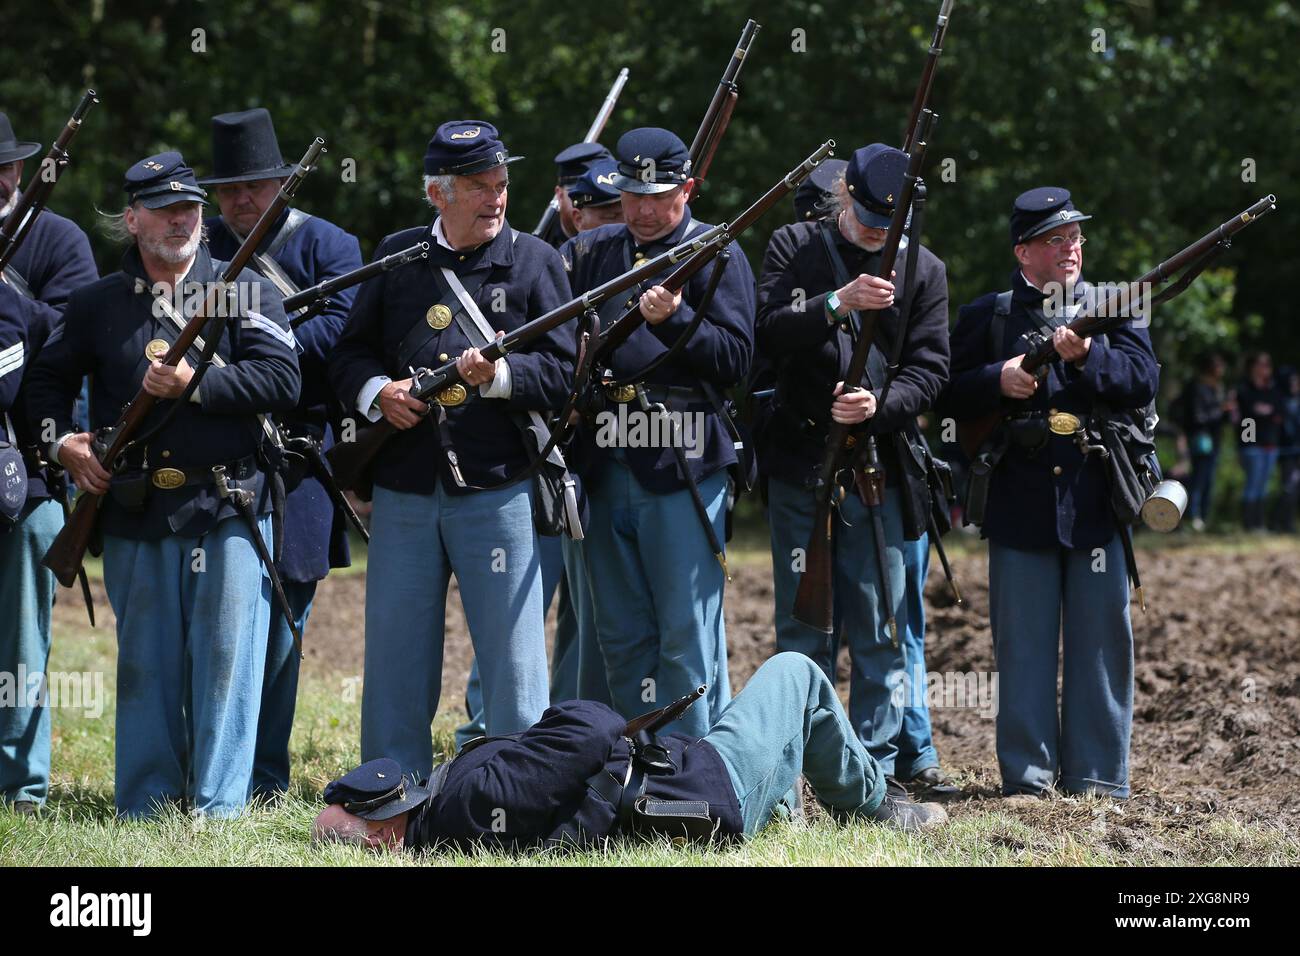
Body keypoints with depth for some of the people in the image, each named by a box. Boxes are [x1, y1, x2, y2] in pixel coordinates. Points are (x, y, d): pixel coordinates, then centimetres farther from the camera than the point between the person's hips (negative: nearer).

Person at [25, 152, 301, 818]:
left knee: (225, 657, -3)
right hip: (134, 514, 2)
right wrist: (61, 441, 4)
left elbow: (282, 382, -8)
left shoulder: (246, 290, 3)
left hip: (228, 512, -2)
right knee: (144, 664, 7)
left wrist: (195, 385, -15)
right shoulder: (98, 305, 11)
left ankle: (217, 808, 2)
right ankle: (142, 811, 15)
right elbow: (48, 380, 21)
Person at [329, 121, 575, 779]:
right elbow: (348, 355, 14)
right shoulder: (397, 257, 12)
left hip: (499, 494, -3)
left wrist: (500, 375, -19)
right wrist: (377, 392, -7)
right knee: (394, 654, 7)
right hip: (404, 494, 3)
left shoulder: (534, 260, 4)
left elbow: (562, 372, -2)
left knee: (512, 655, -1)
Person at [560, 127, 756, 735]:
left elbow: (735, 359, -7)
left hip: (683, 466, -6)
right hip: (607, 469, 6)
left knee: (688, 638, -4)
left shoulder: (716, 254, 0)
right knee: (621, 638, 11)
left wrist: (675, 318, -21)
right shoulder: (592, 251, 15)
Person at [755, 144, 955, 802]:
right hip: (800, 464, 0)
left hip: (883, 467, 0)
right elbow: (767, 334, -7)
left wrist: (880, 404, -17)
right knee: (804, 630, 6)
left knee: (883, 634, 1)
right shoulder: (794, 247, 6)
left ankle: (878, 768, 8)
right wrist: (837, 303, -21)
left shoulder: (923, 270, 8)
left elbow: (930, 370, 2)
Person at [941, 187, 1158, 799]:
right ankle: (1027, 775, 9)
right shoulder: (988, 316, 9)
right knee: (1023, 643, 2)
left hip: (1096, 500, 1)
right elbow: (949, 397, 6)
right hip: (1019, 500, -1)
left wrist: (1086, 358, -16)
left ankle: (1096, 776, 9)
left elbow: (1143, 381, -1)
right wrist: (998, 381, -12)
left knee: (1100, 639, 2)